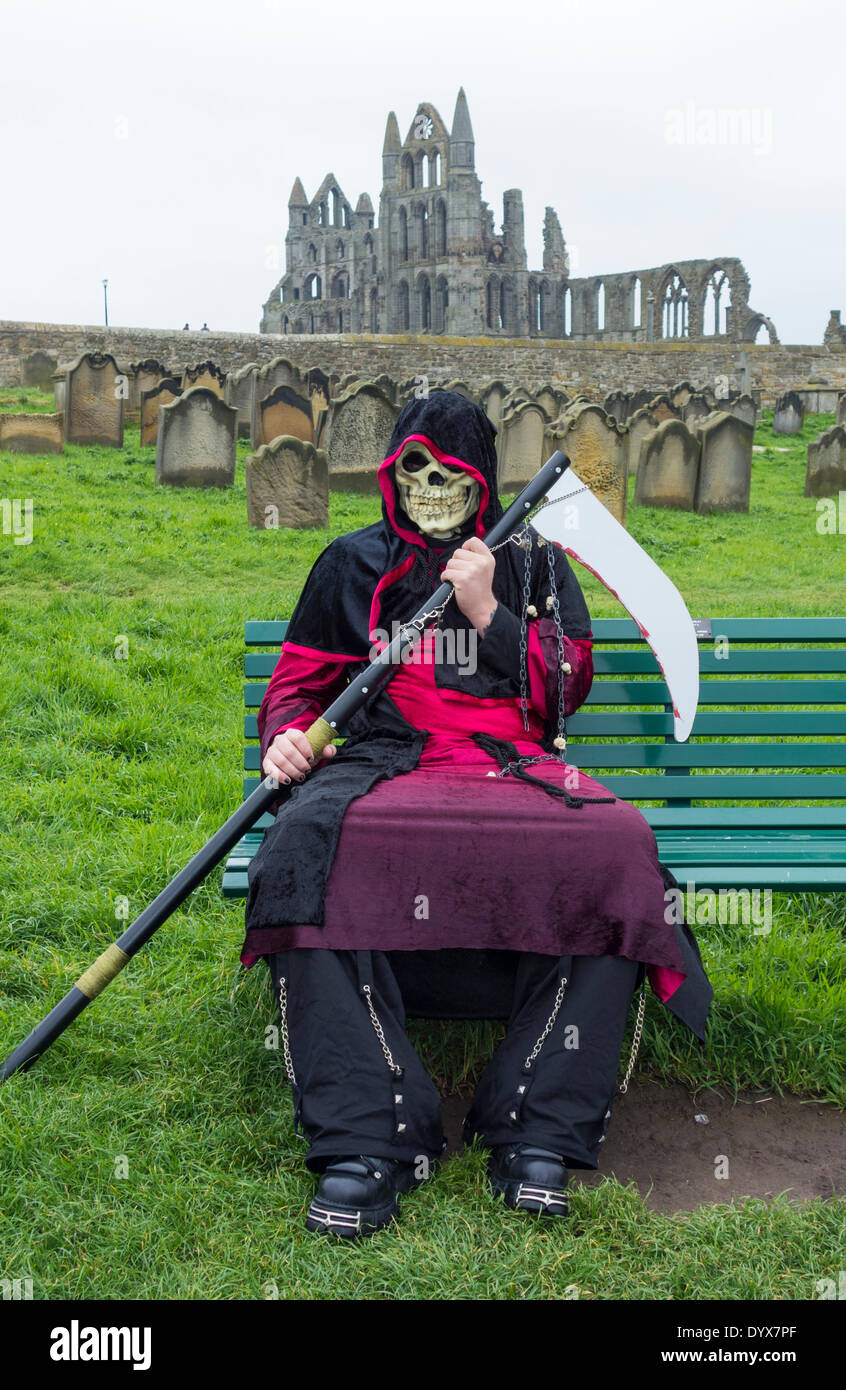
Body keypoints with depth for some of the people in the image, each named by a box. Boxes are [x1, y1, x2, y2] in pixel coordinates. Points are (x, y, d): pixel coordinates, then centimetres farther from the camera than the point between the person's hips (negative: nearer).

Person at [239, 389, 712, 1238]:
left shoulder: (533, 563, 20)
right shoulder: (353, 564, 21)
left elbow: (563, 691, 12)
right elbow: (298, 680, 20)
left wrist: (488, 611, 0)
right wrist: (286, 736, -2)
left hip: (512, 762, 0)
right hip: (382, 759, 0)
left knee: (615, 844, -34)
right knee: (311, 840, -37)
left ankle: (538, 1132, -28)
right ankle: (368, 1137, -35)